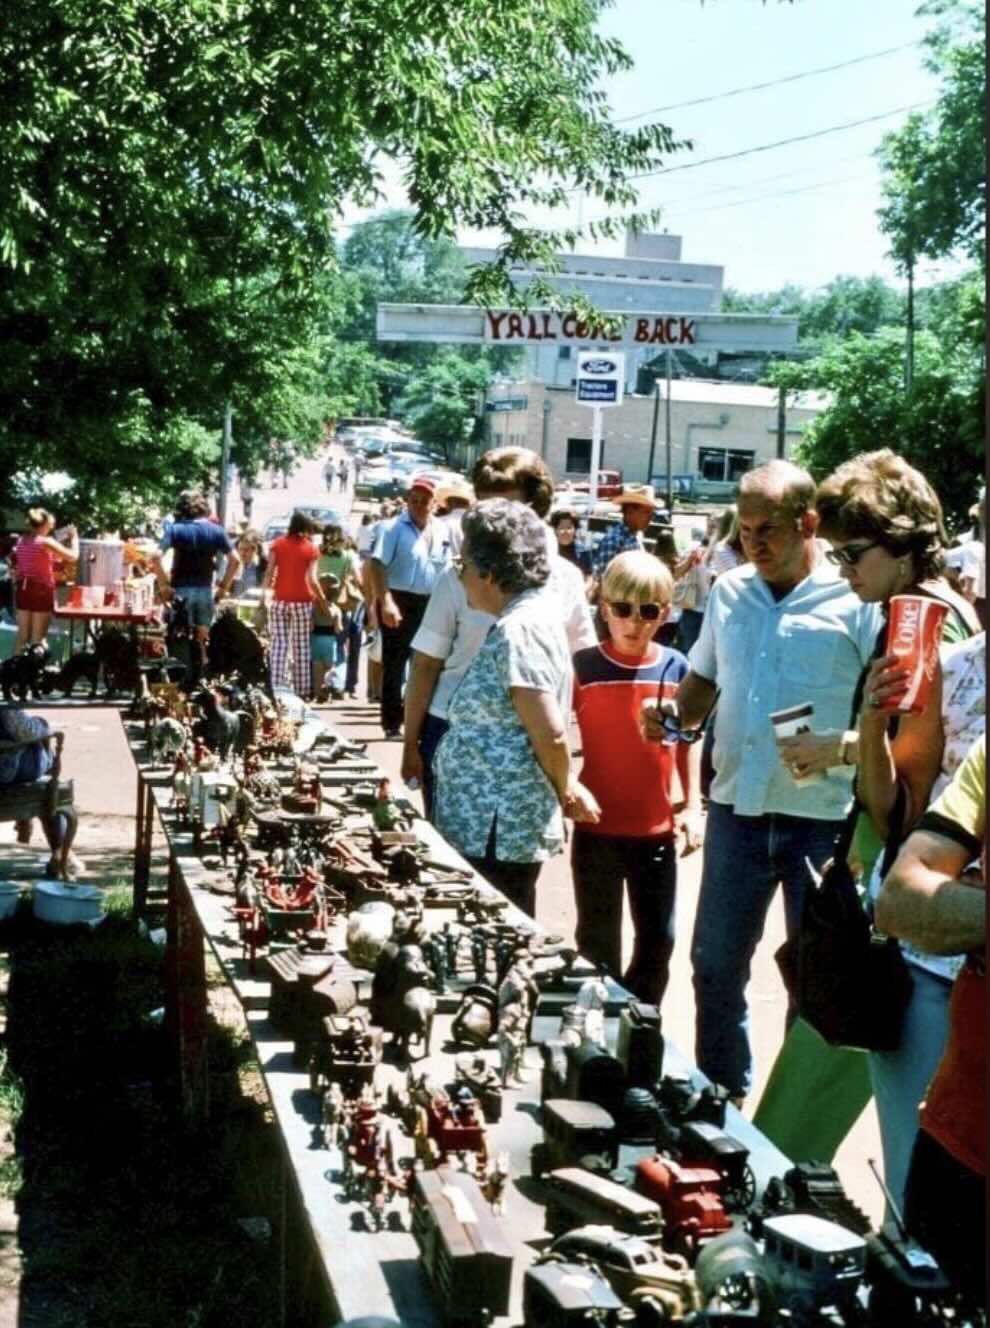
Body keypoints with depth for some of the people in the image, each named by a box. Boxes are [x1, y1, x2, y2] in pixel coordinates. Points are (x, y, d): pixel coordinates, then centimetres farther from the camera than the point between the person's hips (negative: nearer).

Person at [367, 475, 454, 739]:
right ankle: (392, 723, 5)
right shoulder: (393, 528, -8)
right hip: (399, 602, -5)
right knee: (394, 666, -1)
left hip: (431, 605, 5)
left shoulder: (442, 531, 10)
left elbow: (446, 571, 18)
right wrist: (386, 602, -29)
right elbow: (376, 565, -18)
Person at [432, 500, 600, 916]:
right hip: (493, 826, 10)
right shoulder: (526, 619, 14)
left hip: (497, 831, -10)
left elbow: (551, 734, -21)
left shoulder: (519, 629, -18)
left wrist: (565, 789, -6)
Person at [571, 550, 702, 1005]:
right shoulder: (583, 667, -10)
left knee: (658, 941, 13)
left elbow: (688, 742, 10)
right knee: (598, 942, 11)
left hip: (657, 830, 3)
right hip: (596, 828, -2)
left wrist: (692, 806, 6)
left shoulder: (677, 668, -1)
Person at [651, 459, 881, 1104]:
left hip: (823, 821, -5)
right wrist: (672, 716, -2)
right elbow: (702, 685, 18)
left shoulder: (856, 602, -8)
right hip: (737, 809, 5)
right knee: (715, 966, 15)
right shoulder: (729, 593, 8)